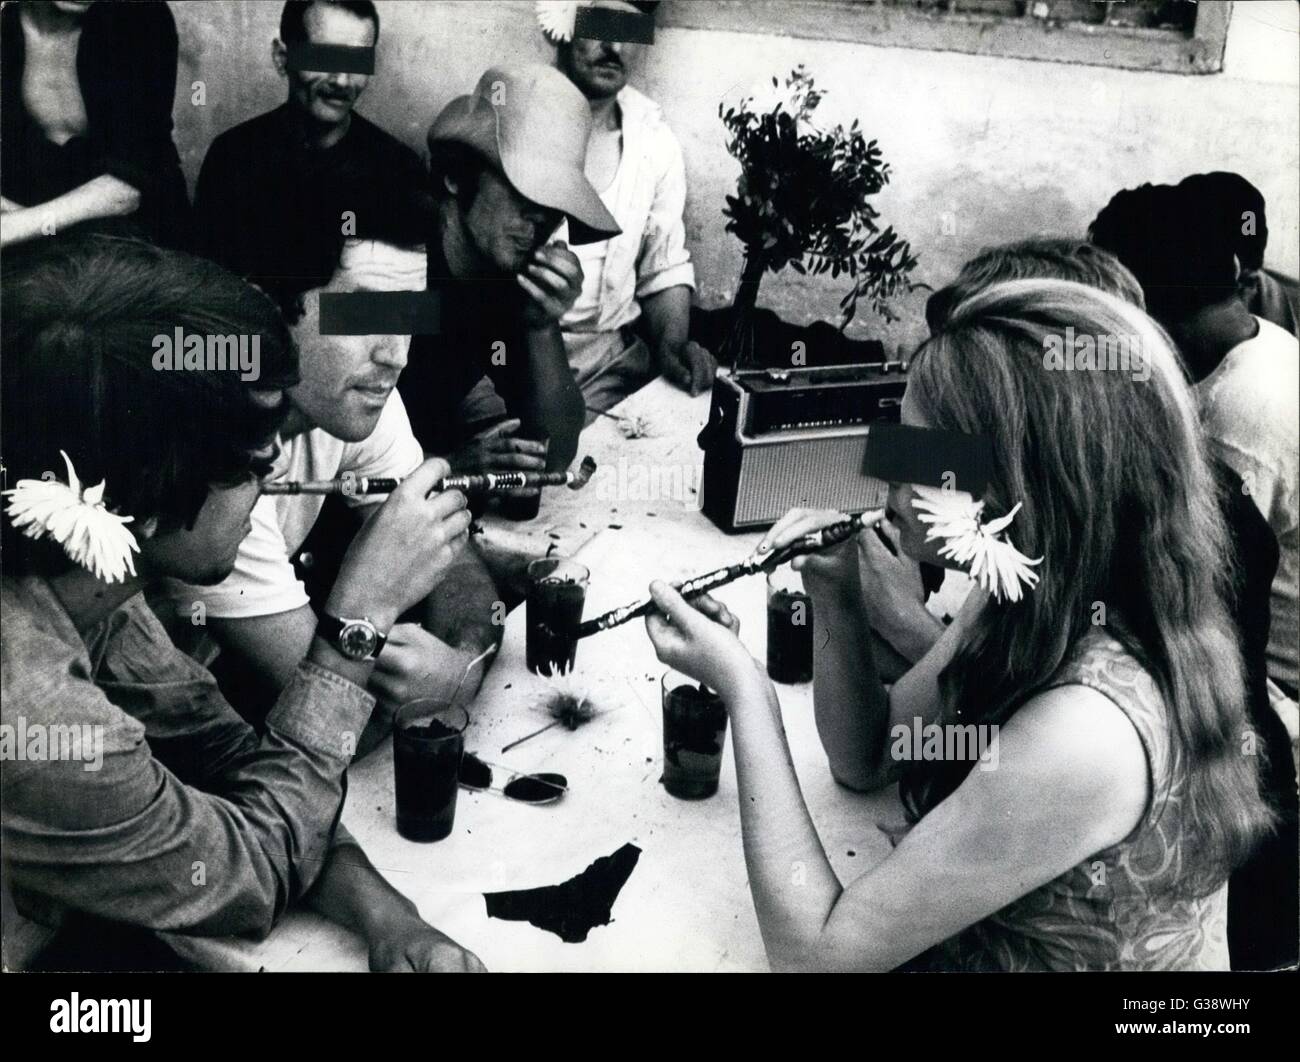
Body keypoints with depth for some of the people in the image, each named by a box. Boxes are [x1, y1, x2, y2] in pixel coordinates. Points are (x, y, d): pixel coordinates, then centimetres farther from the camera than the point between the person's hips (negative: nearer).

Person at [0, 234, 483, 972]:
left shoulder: (74, 566, -14)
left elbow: (212, 742, -3)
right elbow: (254, 875, -19)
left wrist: (384, 910, -16)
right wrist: (364, 614, -18)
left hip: (61, 922, 6)